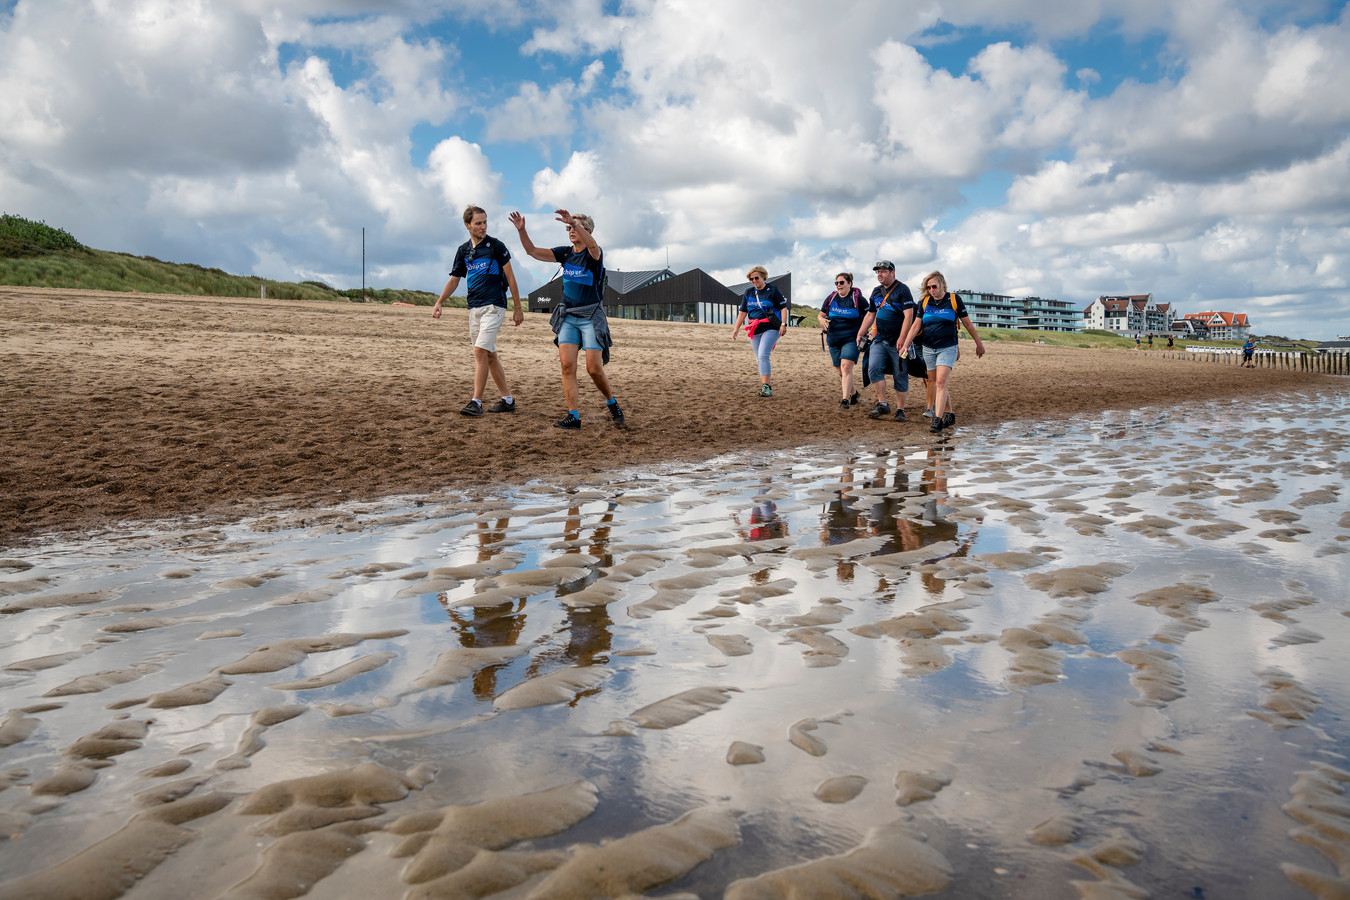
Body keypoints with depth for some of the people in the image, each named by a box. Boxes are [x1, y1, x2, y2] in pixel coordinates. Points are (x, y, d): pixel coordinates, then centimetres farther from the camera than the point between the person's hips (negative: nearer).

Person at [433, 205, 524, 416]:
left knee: (481, 351, -16)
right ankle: (507, 400, 16)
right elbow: (454, 280, 18)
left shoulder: (496, 246, -3)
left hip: (494, 306, -6)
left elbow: (510, 277, -2)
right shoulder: (463, 250, 12)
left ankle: (476, 402, -15)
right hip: (474, 308, 6)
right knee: (489, 355, 8)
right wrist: (439, 303, 6)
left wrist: (518, 309, -3)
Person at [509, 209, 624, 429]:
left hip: (591, 317, -5)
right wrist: (522, 230, -12)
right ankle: (574, 416, -9)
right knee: (567, 364, -10)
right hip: (568, 316, 5)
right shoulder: (565, 253, 8)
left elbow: (592, 246, -34)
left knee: (594, 368, -8)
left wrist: (574, 222, -47)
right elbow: (533, 251, 5)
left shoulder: (594, 254, -8)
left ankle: (611, 403, 20)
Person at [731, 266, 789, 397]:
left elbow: (783, 307, -3)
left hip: (770, 328, -6)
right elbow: (743, 312, 17)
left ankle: (766, 387, -20)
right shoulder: (748, 292, 13)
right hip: (755, 330, 6)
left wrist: (783, 324, -14)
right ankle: (766, 387, 11)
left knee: (763, 355, -20)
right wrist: (736, 329, 13)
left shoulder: (773, 290, -2)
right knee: (760, 360, 5)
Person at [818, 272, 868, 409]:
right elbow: (821, 315, 19)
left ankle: (845, 399, -23)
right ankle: (853, 393, 31)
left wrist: (861, 333, -9)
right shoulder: (831, 298, 10)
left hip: (852, 339, -5)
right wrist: (822, 320, -6)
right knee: (840, 371, 8)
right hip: (833, 339, 5)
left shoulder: (857, 298, -2)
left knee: (846, 367, -21)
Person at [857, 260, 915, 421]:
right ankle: (882, 405, -6)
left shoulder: (902, 290, -7)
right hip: (879, 340, 5)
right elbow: (870, 315, 22)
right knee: (874, 369, -12)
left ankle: (900, 410, 11)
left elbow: (908, 315, -14)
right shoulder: (876, 291, 13)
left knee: (900, 376, 1)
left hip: (897, 341, -5)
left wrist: (901, 339, -21)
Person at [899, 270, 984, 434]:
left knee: (940, 383, -17)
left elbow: (967, 324, 7)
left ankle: (937, 420, -22)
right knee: (937, 385, 9)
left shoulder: (954, 300, -1)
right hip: (928, 348, 4)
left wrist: (979, 343, 14)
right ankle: (949, 415, 25)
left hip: (948, 348, -4)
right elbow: (916, 325, 9)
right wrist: (905, 344, 0)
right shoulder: (924, 302, 6)